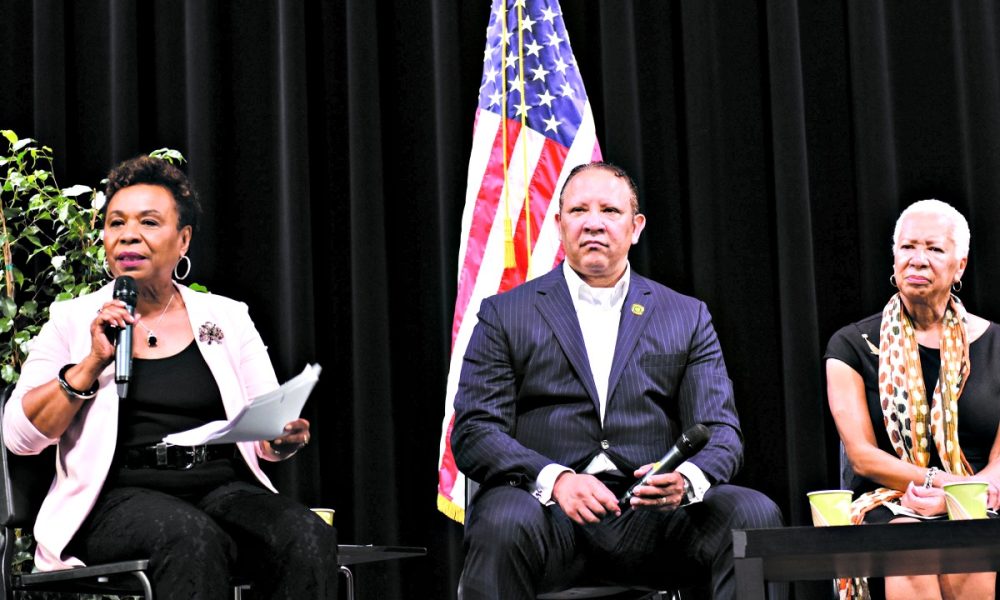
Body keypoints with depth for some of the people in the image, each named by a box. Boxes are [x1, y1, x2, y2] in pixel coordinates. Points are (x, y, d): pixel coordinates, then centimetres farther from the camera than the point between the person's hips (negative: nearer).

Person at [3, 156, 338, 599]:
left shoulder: (228, 317, 15)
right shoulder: (74, 321, 11)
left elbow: (267, 438, 13)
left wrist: (284, 439, -11)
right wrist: (93, 362, -8)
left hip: (223, 490, 2)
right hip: (120, 495, -2)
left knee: (309, 536, -30)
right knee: (193, 537, -36)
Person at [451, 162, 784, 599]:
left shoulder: (688, 317, 16)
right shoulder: (505, 315, 10)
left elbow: (719, 431, 8)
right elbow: (474, 432, 1)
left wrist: (686, 479, -18)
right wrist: (555, 479, -19)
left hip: (651, 513, 2)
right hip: (546, 507, -2)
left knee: (756, 516, -25)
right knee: (505, 523, -36)